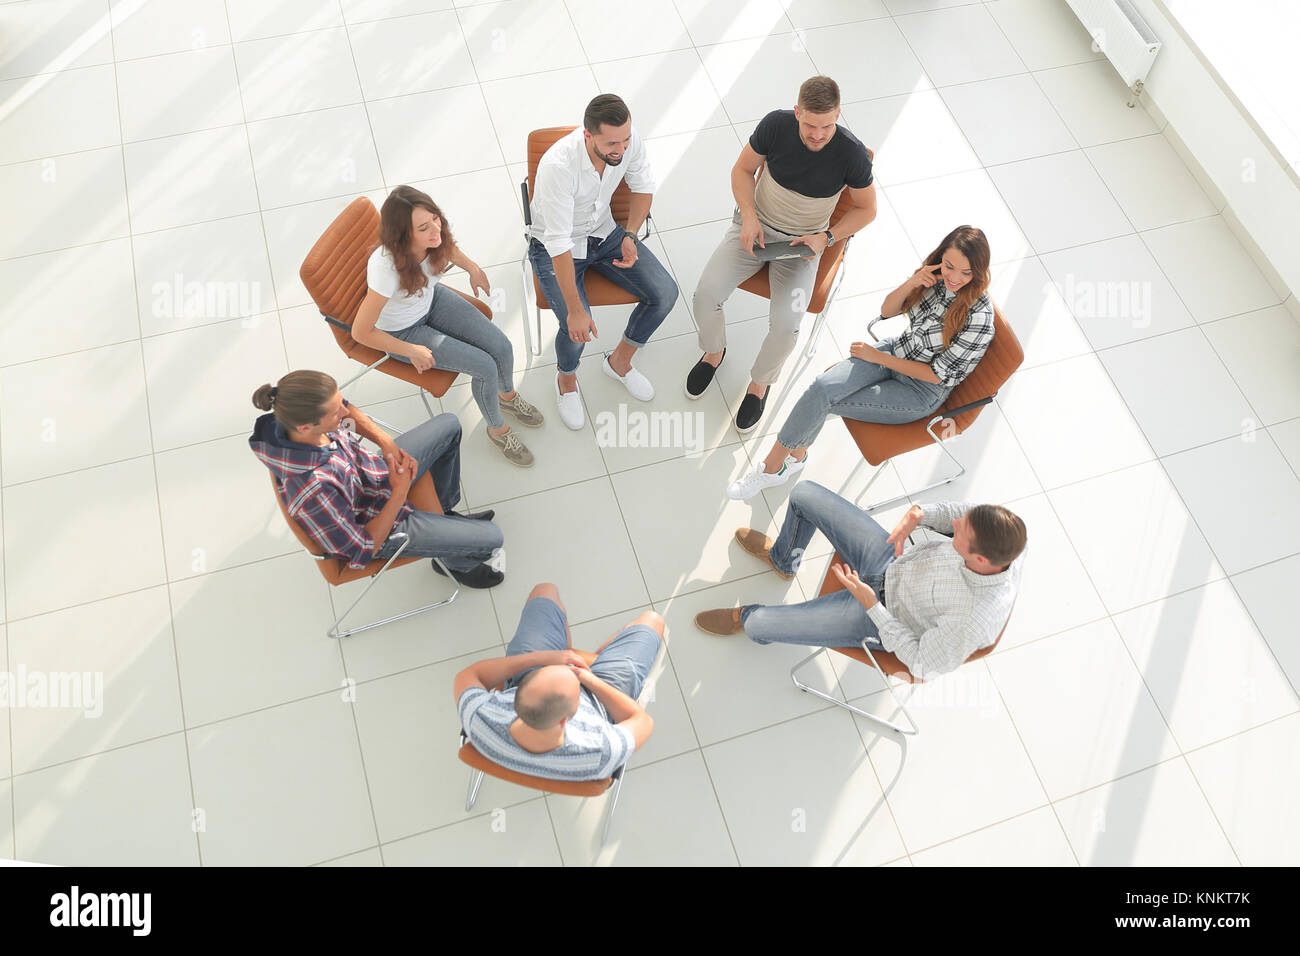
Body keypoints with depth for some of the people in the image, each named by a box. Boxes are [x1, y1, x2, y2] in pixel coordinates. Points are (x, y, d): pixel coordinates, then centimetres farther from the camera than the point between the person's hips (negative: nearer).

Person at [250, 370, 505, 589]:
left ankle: (445, 510, 38)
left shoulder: (297, 415, -26)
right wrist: (400, 491, -27)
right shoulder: (313, 490, -45)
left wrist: (386, 441, -16)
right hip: (382, 530, -7)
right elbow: (362, 550, -29)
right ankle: (455, 562, 34)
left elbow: (351, 413, -1)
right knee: (491, 537, -5)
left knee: (448, 424, 17)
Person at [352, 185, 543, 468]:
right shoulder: (386, 268, -41)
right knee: (486, 367, -14)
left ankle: (507, 395, 28)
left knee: (502, 348, -8)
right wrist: (412, 351, -21)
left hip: (432, 300, 5)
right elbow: (361, 332, -30)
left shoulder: (436, 233, -25)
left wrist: (472, 267, -8)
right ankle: (498, 430, 16)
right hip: (402, 331, -5)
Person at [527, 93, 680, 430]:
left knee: (665, 294, -10)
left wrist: (629, 235, -12)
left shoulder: (629, 140, -19)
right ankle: (566, 378, 10)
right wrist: (575, 309, -35)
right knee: (578, 328, -27)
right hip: (556, 247, -5)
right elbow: (559, 243, -35)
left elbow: (643, 186, 2)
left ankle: (619, 361, 15)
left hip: (604, 231, 6)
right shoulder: (558, 166, -35)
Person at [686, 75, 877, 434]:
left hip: (802, 243, -2)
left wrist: (826, 238, -16)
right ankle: (713, 352, 15)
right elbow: (742, 169, 1)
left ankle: (760, 383, 9)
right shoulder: (776, 124, -16)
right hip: (755, 226, 2)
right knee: (706, 294, -19)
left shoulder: (852, 153, -19)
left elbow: (866, 208, -3)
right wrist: (749, 217, -14)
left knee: (786, 325, -24)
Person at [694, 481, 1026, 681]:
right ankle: (782, 558, 40)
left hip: (883, 619, -6)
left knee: (757, 624, -6)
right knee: (803, 493, 5)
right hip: (891, 556, 6)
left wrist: (870, 604, -24)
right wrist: (918, 513, -25)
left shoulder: (972, 623, -40)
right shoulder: (997, 524, -26)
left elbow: (922, 664, -22)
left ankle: (747, 619, 37)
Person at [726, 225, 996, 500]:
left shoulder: (979, 316, -26)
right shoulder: (935, 273, -10)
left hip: (922, 393, -5)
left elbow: (938, 374, -18)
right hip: (898, 350, 5)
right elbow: (887, 310, 1)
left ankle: (780, 463, 3)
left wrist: (878, 357, -14)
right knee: (823, 386, -23)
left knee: (821, 400, -16)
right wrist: (912, 283, -20)